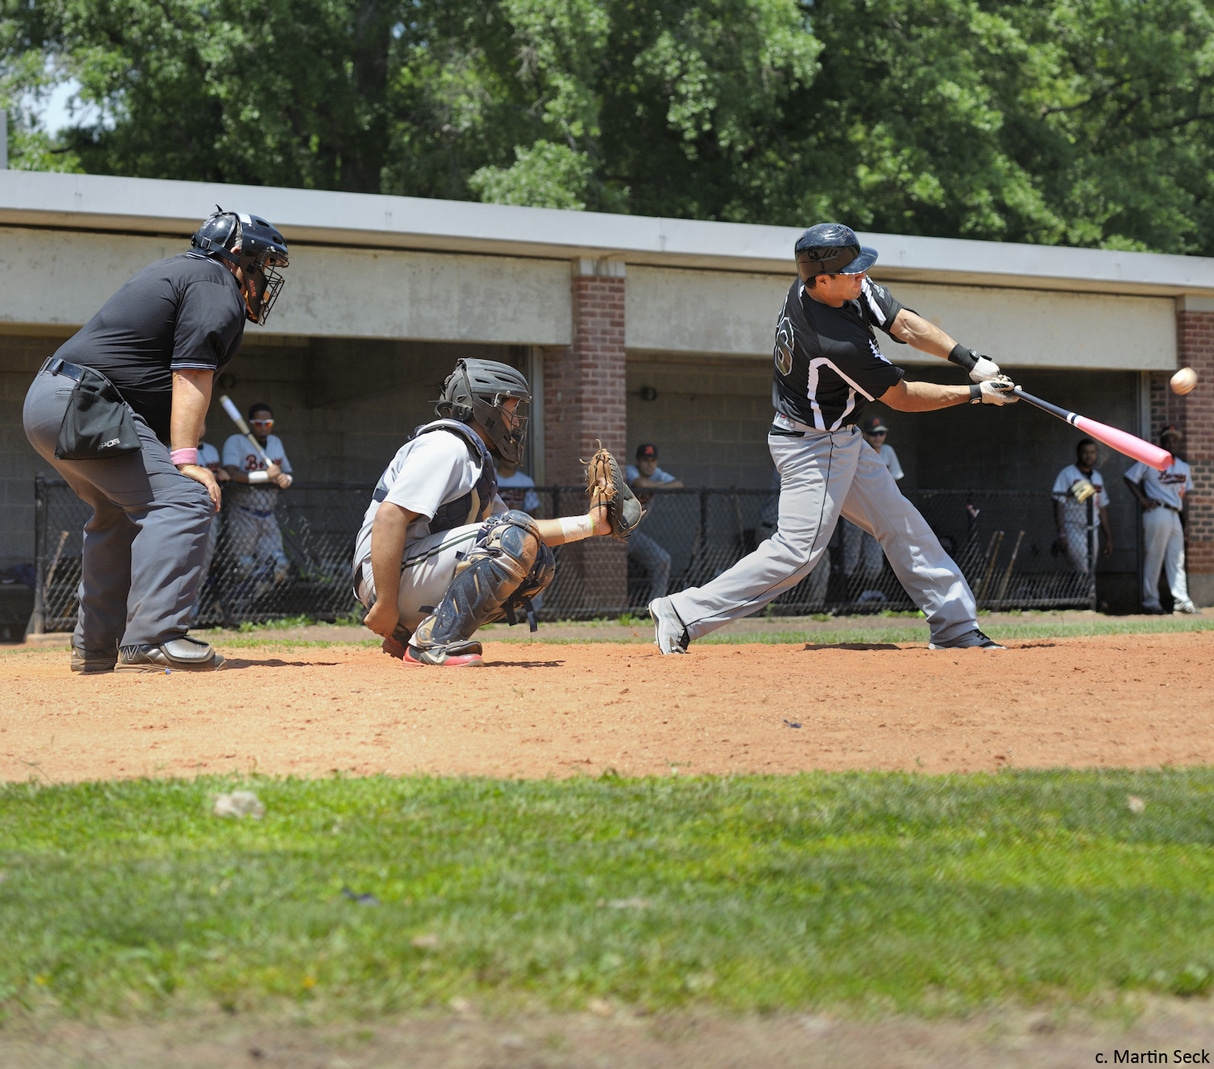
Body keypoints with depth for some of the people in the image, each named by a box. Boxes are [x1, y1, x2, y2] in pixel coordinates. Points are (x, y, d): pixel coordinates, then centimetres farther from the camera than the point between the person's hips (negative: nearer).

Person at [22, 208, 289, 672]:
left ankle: (94, 646, 27)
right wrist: (185, 459, -22)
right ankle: (151, 638, -28)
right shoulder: (217, 285, -5)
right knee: (184, 499, -18)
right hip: (82, 408, -11)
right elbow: (191, 373, -16)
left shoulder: (178, 269, 25)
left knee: (119, 511, 26)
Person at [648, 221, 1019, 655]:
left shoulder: (852, 288, -9)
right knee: (797, 550, -13)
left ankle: (956, 627, 19)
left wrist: (971, 360, -14)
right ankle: (684, 613, -9)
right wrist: (976, 394, -10)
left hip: (840, 443, 10)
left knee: (901, 524, 12)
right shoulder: (839, 346, -32)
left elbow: (904, 324, -4)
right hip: (813, 448, -10)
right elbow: (901, 398, -18)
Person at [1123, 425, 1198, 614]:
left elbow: (1184, 496, 17)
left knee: (1177, 561, 5)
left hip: (1175, 515, 6)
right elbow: (1130, 478, -1)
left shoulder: (1184, 468, 17)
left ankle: (1181, 601, 5)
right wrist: (1142, 500, -10)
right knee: (1153, 558, -6)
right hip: (1157, 514, -6)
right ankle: (1150, 601, -3)